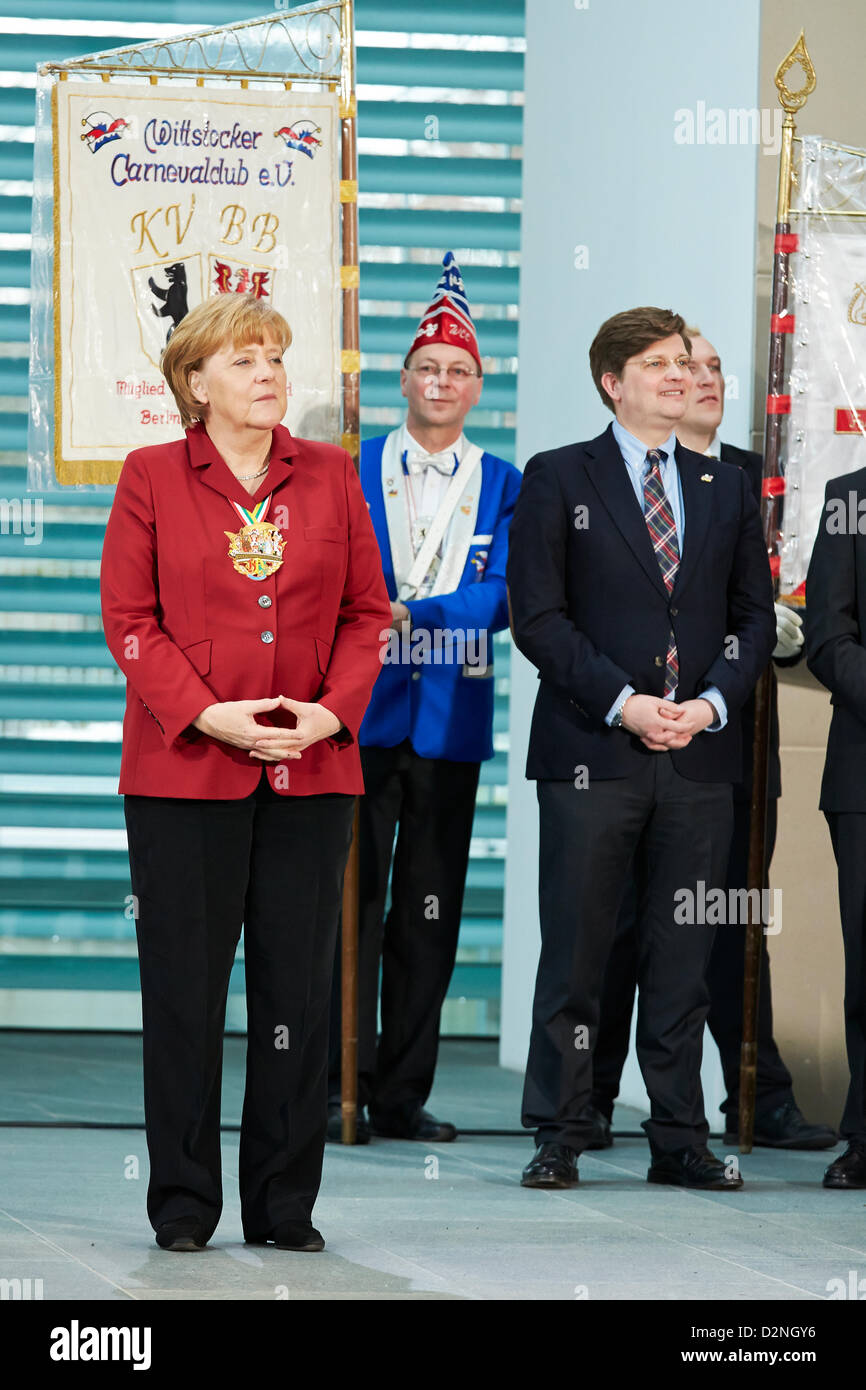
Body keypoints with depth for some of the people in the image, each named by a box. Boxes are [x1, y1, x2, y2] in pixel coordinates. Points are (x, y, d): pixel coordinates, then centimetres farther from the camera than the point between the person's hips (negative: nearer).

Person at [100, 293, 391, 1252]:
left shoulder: (330, 477, 10)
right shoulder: (153, 478, 3)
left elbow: (366, 612, 9)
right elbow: (128, 619, -1)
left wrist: (333, 711, -7)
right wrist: (206, 714, -13)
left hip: (312, 772, 2)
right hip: (185, 774, -2)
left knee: (297, 986, 3)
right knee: (185, 986, 0)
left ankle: (285, 1204, 11)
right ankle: (183, 1203, 8)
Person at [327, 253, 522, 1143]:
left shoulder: (503, 486, 8)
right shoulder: (350, 468, 7)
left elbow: (500, 598, -4)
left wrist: (411, 613, -18)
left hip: (451, 725, 1)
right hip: (363, 716, -1)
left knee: (430, 915, 3)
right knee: (352, 902, -4)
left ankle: (403, 1094, 9)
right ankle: (342, 1090, 0)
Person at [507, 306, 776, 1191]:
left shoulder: (726, 489, 15)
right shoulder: (558, 480, 3)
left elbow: (754, 613, 13)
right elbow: (538, 617, -3)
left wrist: (713, 702, -4)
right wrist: (622, 703, -13)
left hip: (699, 753, 3)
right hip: (590, 754, -3)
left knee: (682, 957, 5)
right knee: (573, 953, -1)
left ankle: (679, 1141, 10)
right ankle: (558, 1140, 6)